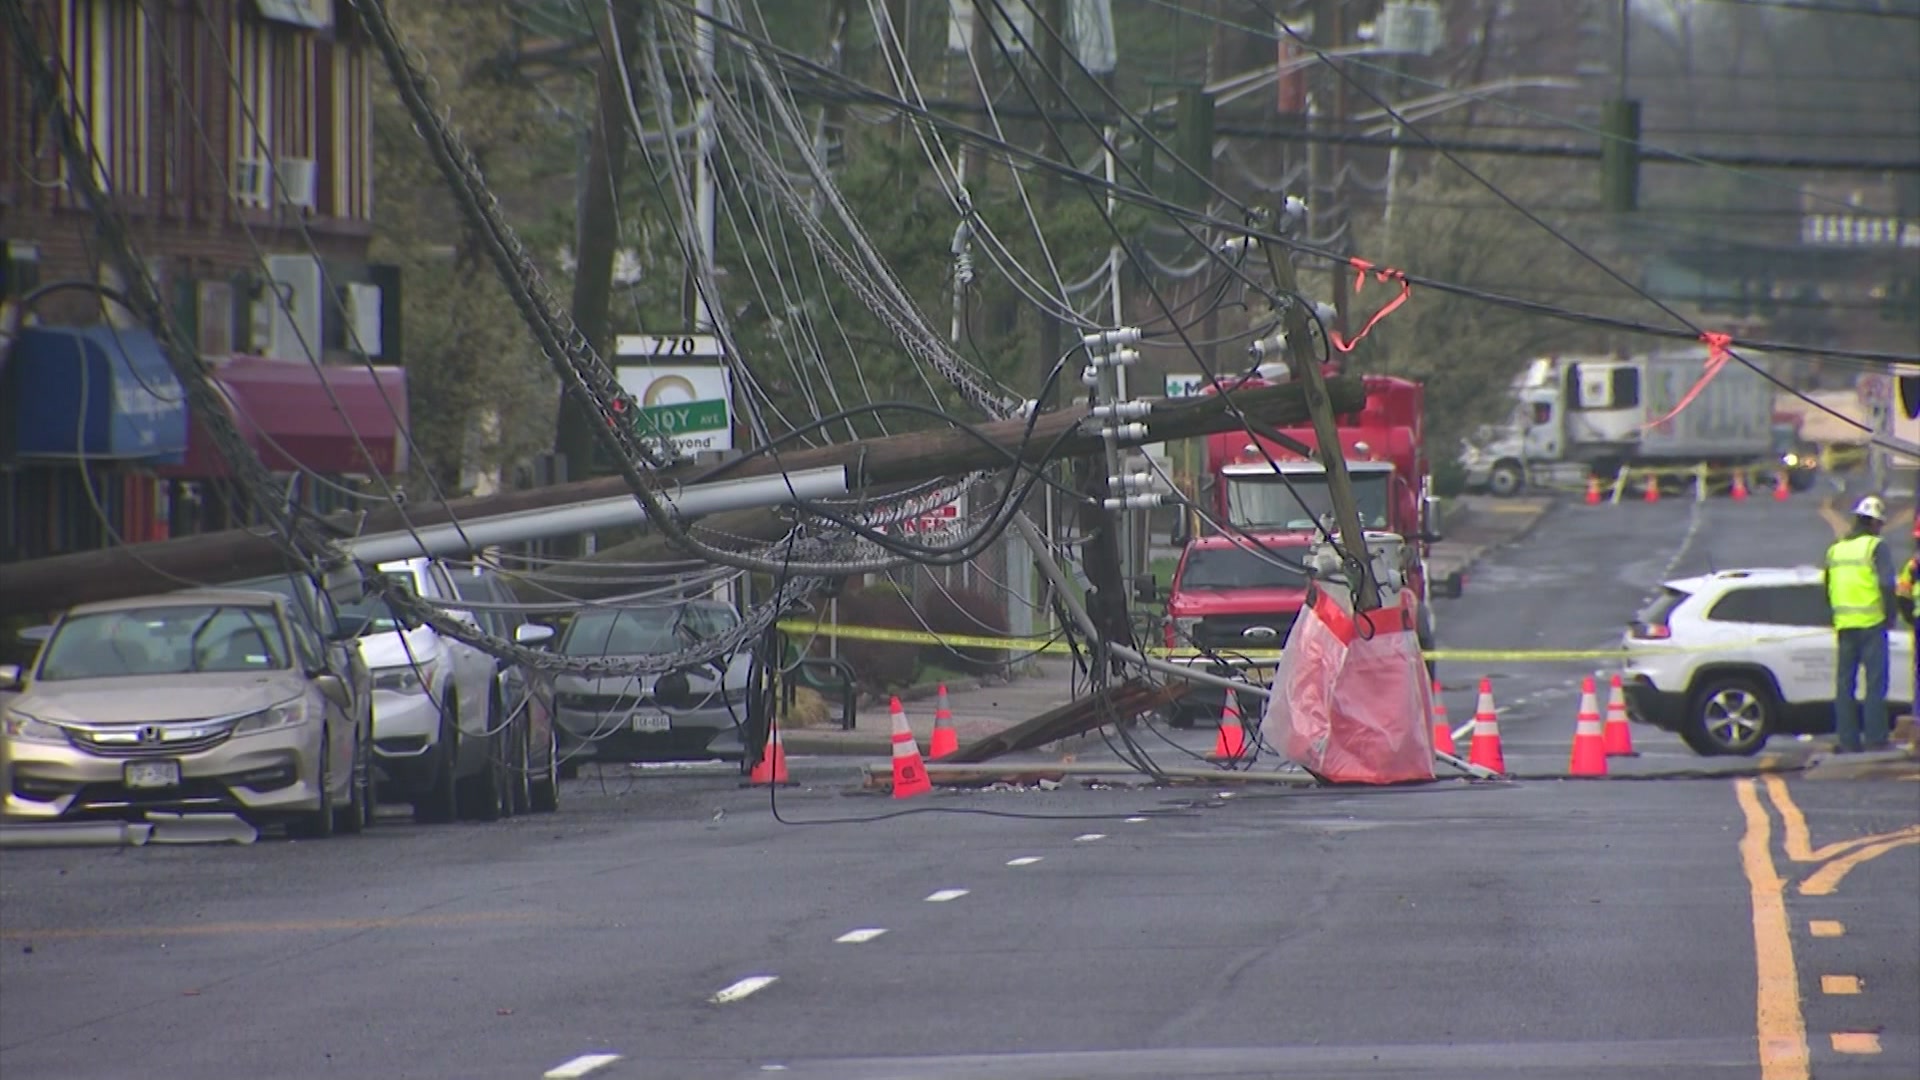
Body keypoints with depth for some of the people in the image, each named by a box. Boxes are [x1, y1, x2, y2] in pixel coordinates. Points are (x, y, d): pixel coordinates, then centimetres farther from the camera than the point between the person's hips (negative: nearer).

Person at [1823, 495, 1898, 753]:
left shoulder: (1835, 549, 12)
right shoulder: (1875, 547, -8)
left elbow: (1827, 587, 17)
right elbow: (1887, 585, -15)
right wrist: (1889, 616, -4)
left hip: (1845, 625, 6)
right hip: (1871, 624, -5)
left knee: (1844, 683, 9)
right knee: (1875, 682, -3)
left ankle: (1848, 741, 8)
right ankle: (1875, 739, -6)